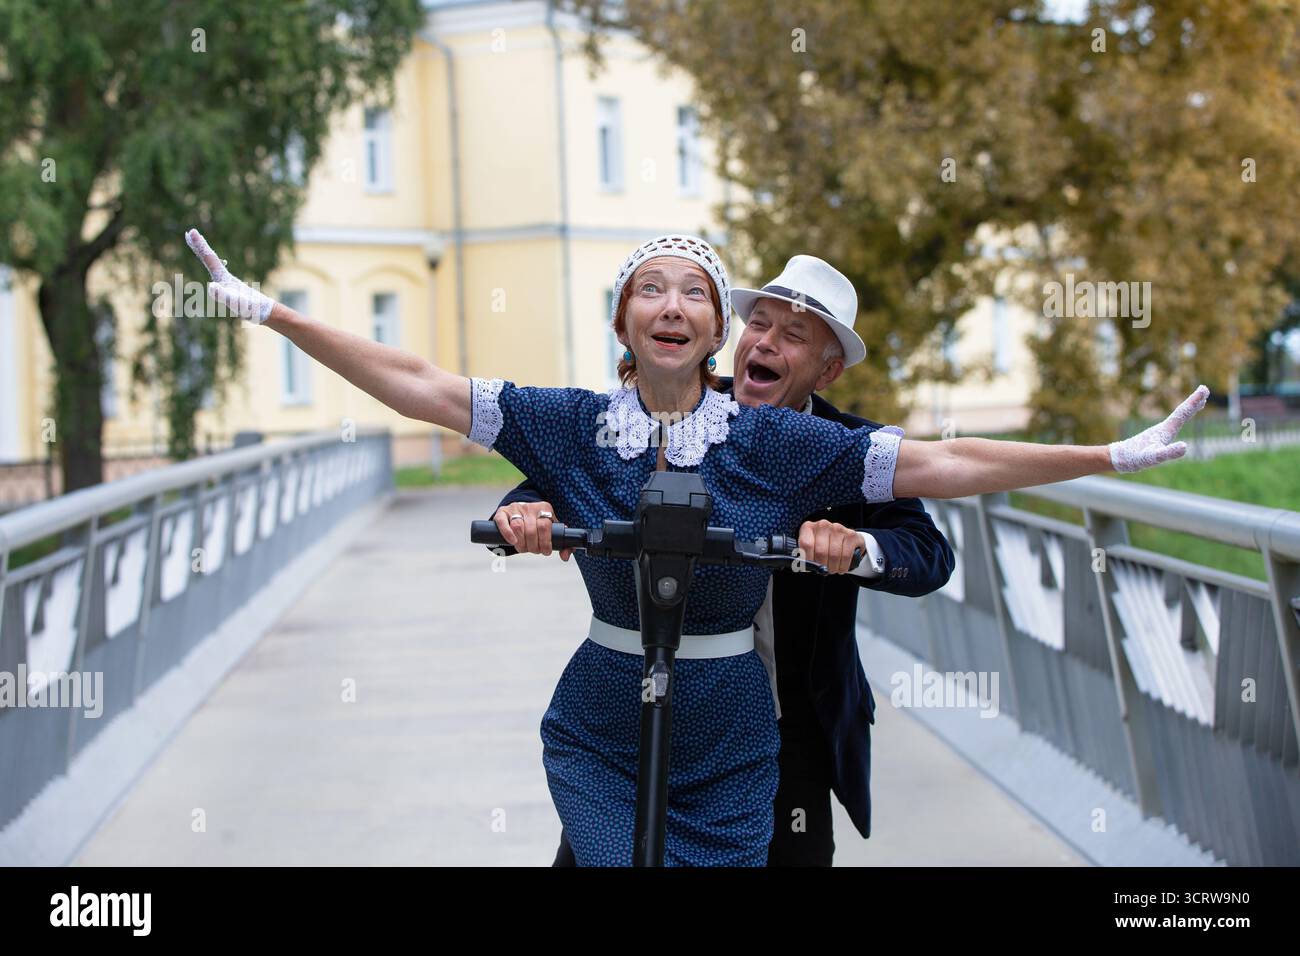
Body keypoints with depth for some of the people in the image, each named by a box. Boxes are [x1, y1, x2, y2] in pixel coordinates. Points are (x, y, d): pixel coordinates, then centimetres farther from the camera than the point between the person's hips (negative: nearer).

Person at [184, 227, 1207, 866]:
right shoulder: (574, 426, -5)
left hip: (729, 742, 0)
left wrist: (1112, 457, -10)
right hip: (601, 732, 0)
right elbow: (419, 385, -6)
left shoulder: (774, 443, -7)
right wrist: (275, 313, -9)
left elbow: (942, 463, -8)